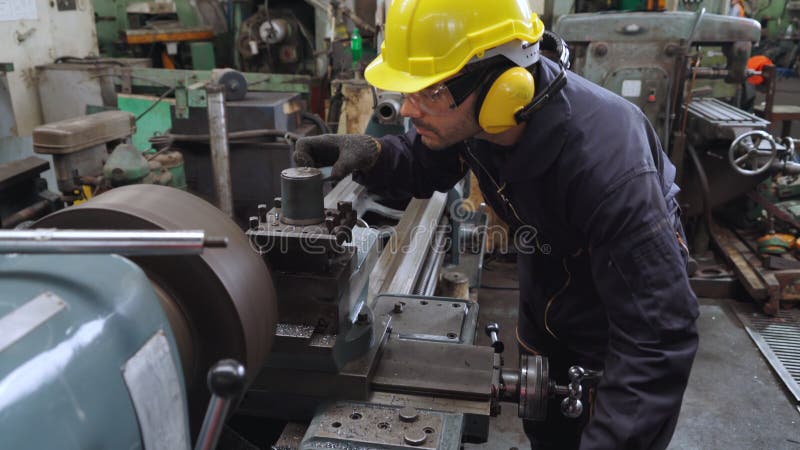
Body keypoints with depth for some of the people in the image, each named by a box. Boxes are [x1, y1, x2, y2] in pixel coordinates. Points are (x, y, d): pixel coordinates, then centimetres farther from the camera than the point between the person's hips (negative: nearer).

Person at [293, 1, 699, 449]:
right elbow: (426, 165, -3)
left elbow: (658, 337, -39)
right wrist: (371, 155, -26)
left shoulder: (607, 162, -42)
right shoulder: (472, 113, -23)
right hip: (545, 310, 6)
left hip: (621, 327, -5)